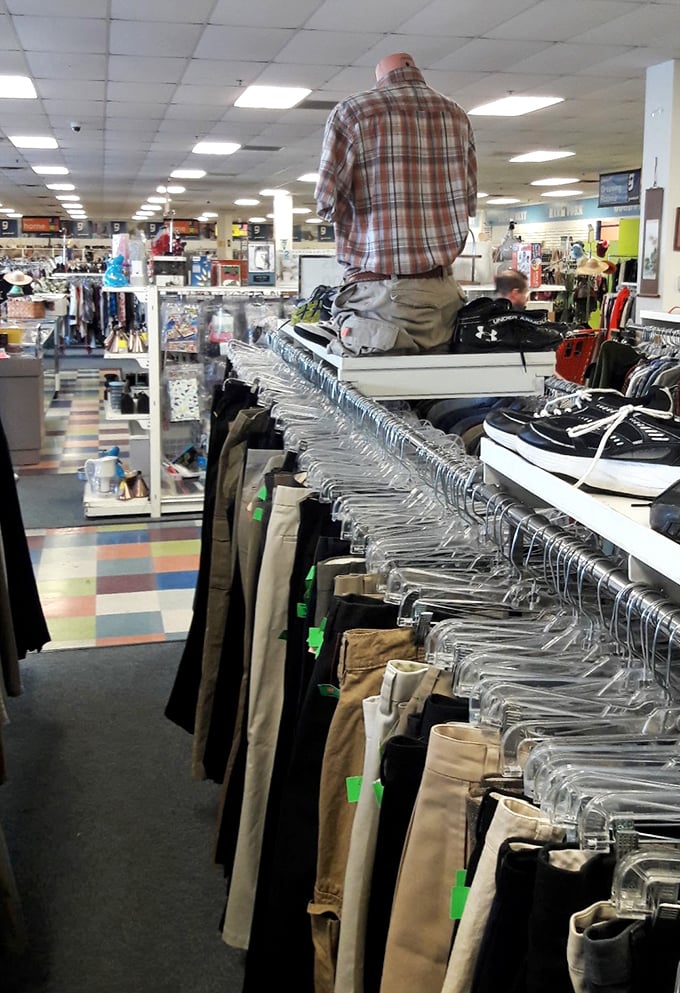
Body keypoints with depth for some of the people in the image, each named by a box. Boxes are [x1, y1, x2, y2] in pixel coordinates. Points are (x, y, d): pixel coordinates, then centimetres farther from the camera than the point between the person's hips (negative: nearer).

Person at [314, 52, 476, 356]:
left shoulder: (351, 111, 0)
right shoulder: (457, 115, 13)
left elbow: (327, 203, -4)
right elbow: (469, 203, 17)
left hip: (382, 292, -4)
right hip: (442, 289, 4)